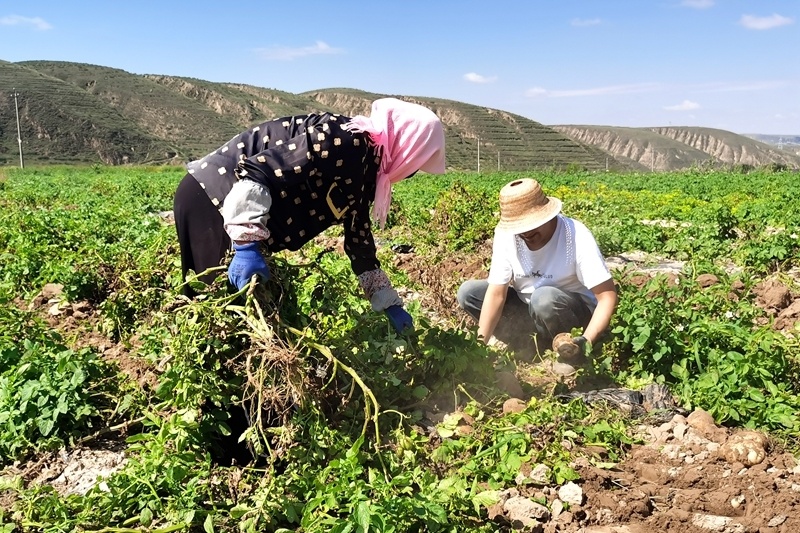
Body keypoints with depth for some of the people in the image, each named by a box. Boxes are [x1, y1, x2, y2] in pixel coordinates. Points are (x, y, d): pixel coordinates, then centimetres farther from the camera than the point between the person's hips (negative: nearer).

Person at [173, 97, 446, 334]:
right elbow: (255, 172, -31)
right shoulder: (342, 142, -23)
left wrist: (390, 304, 18)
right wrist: (247, 245, -36)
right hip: (210, 198, -10)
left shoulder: (363, 173, 8)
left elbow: (359, 238, 15)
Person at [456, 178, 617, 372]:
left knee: (544, 297, -37)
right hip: (530, 309, 5)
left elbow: (608, 295, -26)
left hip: (576, 312, -5)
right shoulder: (506, 234, -15)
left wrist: (587, 341, -40)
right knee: (467, 292, -10)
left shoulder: (576, 236, -26)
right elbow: (496, 293, -15)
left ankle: (571, 356, -11)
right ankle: (533, 345, -7)